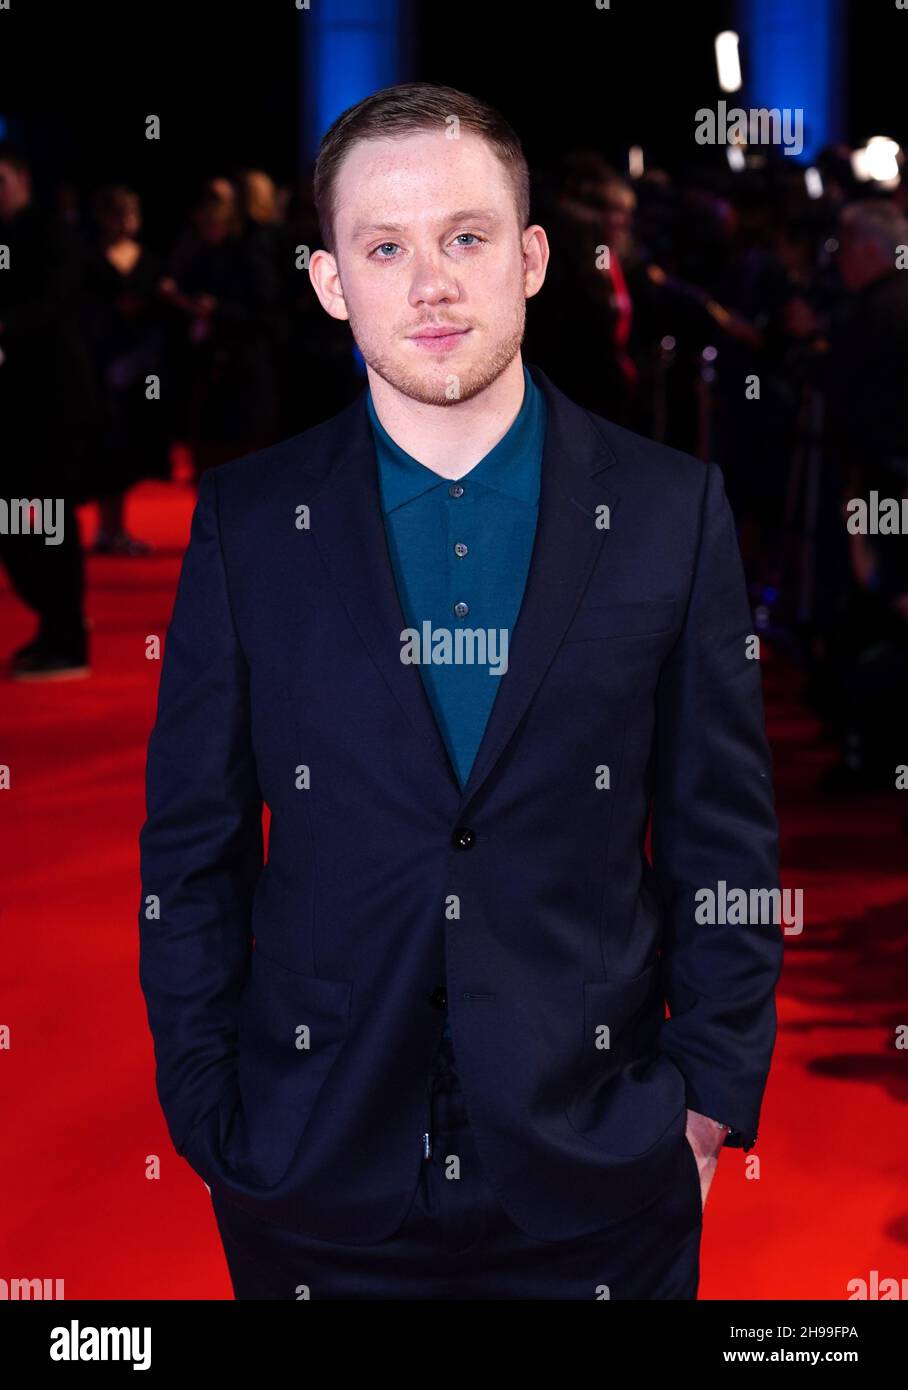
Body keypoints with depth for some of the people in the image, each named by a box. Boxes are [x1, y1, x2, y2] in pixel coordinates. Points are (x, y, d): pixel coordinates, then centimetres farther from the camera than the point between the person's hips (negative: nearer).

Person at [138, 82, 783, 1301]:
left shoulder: (671, 508, -3)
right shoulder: (247, 518, -1)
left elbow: (724, 836, 1)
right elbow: (192, 846, 2)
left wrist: (715, 1095, -2)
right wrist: (205, 1111, -1)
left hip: (597, 1171, 0)